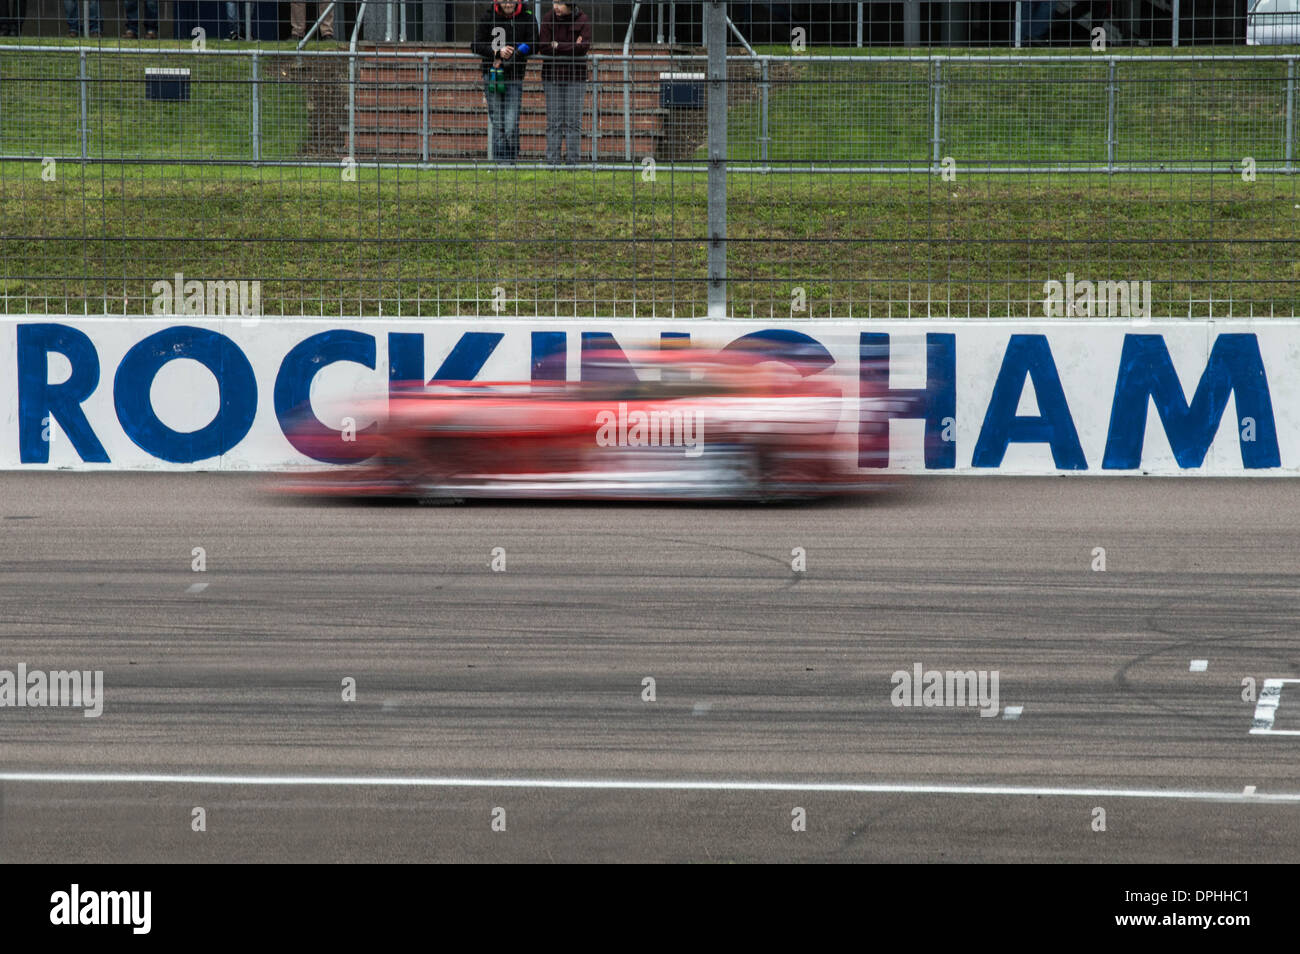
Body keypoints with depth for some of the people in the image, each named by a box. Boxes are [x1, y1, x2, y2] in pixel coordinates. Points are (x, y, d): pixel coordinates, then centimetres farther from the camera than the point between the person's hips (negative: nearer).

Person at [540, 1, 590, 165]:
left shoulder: (583, 21, -2)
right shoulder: (548, 20, 1)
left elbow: (584, 46, -15)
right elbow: (544, 48, -8)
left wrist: (558, 46, -11)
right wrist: (572, 47, -11)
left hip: (575, 77, -1)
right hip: (553, 76, 1)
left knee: (573, 122, -1)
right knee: (554, 122, 0)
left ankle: (573, 162, 3)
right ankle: (552, 162, 2)